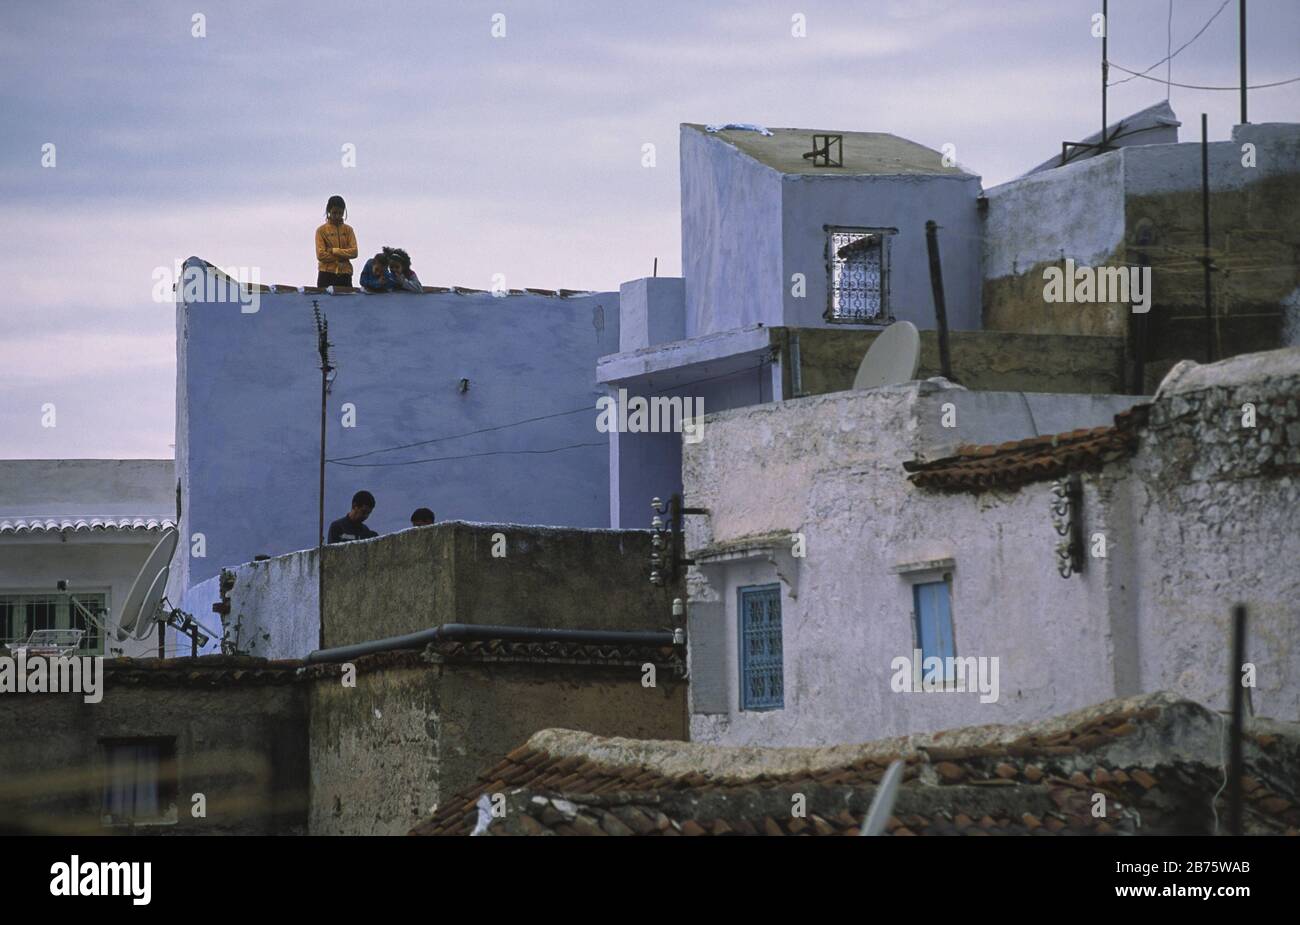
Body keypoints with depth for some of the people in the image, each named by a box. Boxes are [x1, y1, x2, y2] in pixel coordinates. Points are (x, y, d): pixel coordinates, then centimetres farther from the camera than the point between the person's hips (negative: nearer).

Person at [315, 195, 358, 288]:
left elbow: (354, 252, 0)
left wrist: (334, 251, -10)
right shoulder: (321, 230, 3)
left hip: (344, 274, 2)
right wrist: (343, 256, -8)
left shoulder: (348, 230, 10)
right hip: (327, 274, -2)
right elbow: (321, 255, -6)